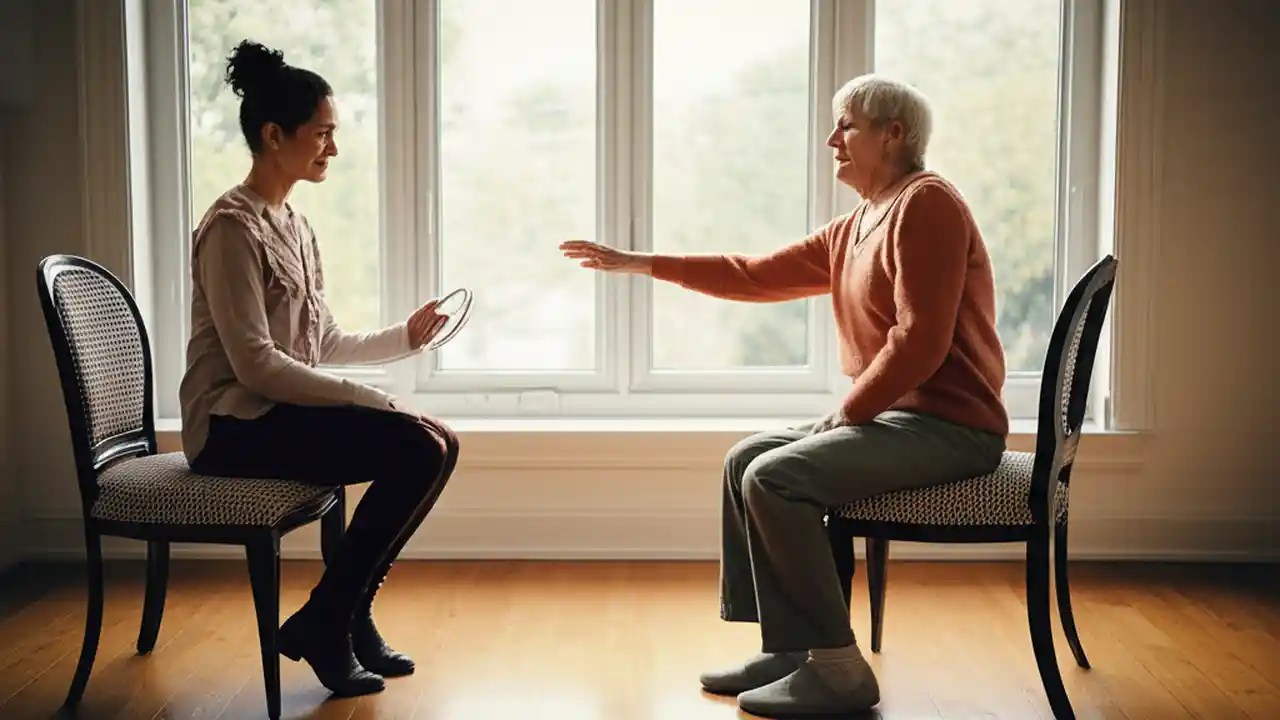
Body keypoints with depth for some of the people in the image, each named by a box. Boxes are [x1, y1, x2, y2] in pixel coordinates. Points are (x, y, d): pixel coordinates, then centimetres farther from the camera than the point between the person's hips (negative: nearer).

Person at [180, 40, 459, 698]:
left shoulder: (294, 225, 13)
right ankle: (324, 621, -7)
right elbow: (254, 364, -22)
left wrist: (405, 338, 3)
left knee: (438, 444, -4)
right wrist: (373, 400, -21)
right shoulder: (233, 227, -14)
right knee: (417, 448, -21)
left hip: (278, 412, 9)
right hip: (234, 425, -9)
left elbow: (323, 344, 16)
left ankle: (349, 614, 6)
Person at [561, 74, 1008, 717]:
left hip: (948, 426, -10)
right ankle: (789, 648, 9)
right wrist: (639, 264, 18)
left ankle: (837, 668, -13)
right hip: (898, 415, 10)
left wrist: (843, 413, -13)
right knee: (745, 459, 10)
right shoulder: (853, 228, 17)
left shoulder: (924, 204, -12)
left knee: (773, 477, -21)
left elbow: (921, 341, -21)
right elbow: (758, 275, 18)